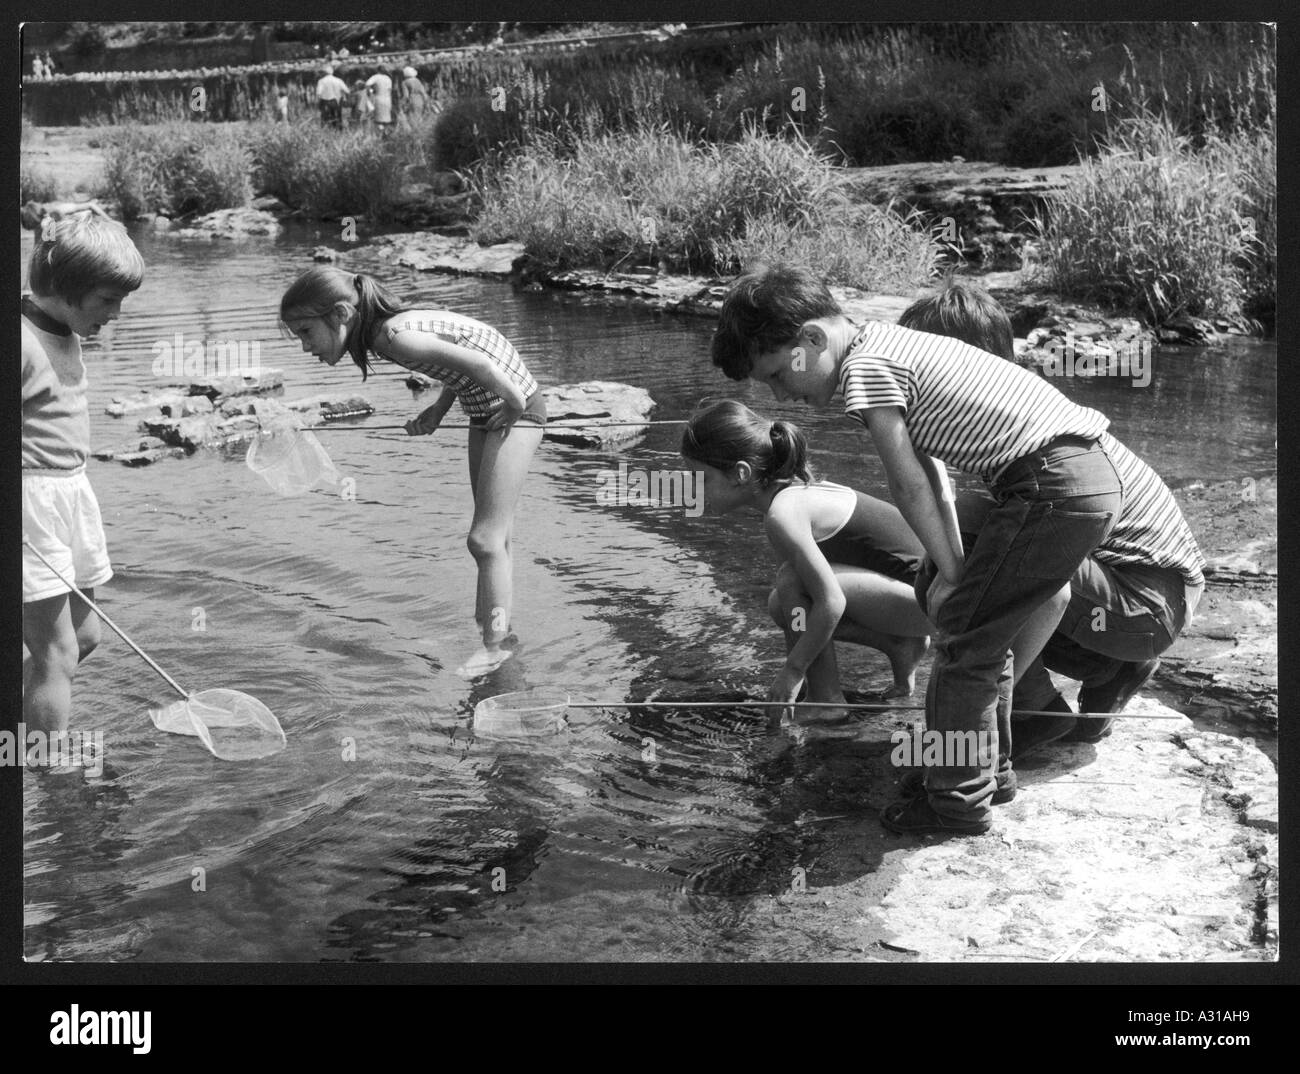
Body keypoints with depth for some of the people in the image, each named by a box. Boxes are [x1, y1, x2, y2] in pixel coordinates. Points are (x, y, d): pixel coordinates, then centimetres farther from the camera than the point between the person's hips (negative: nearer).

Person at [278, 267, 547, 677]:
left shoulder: (394, 335, -27)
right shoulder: (386, 328, -1)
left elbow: (479, 363, -31)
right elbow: (460, 354, 11)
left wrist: (514, 407, -17)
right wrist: (438, 409, 5)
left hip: (515, 410, -9)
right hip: (483, 412, 9)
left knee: (484, 540, -5)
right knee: (492, 533, 20)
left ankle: (494, 648, 6)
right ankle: (495, 618, 34)